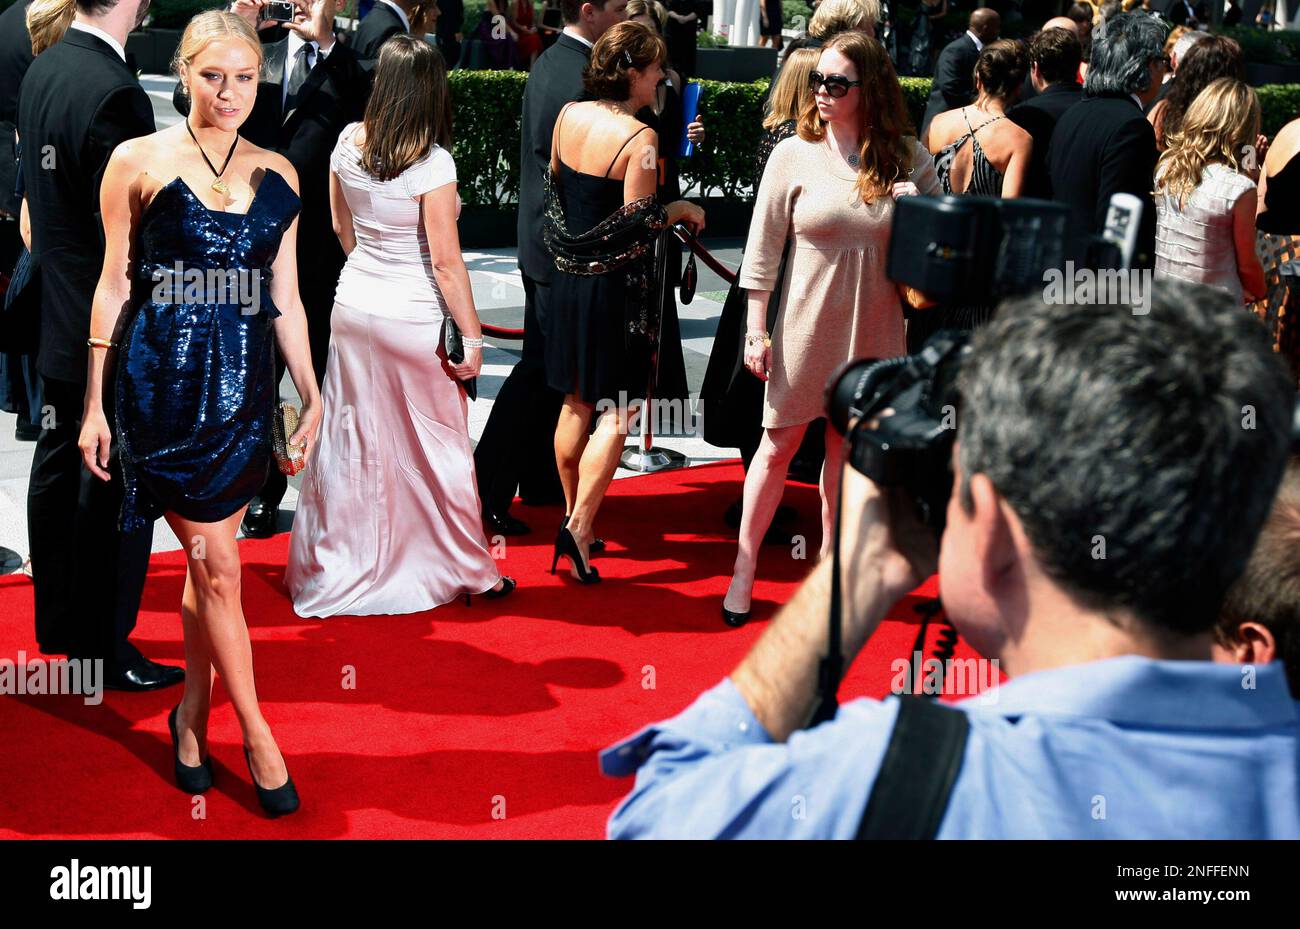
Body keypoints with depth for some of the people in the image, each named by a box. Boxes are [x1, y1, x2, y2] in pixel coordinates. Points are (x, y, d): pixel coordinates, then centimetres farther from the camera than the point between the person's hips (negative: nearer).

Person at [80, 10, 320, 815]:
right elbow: (114, 283, 0)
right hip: (165, 384, -4)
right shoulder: (139, 162, -2)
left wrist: (313, 396, 10)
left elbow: (285, 297, 12)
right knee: (218, 567, -3)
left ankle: (193, 716, 27)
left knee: (207, 562, 10)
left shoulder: (278, 176, 8)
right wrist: (95, 403, -1)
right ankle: (259, 739, 6)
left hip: (245, 386, 4)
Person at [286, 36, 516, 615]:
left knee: (352, 442, 14)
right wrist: (471, 337, -10)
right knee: (436, 446, 8)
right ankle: (466, 571, 21)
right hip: (413, 317, -5)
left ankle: (339, 568, 24)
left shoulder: (348, 143, -2)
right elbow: (446, 262, -17)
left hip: (354, 304, 5)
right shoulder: (432, 163, -19)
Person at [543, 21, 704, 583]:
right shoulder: (639, 137, -18)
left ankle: (572, 514, 27)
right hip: (617, 285, -7)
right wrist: (680, 210, -2)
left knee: (577, 404, 17)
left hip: (569, 279, 7)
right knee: (616, 411, 0)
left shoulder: (569, 116, 1)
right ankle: (579, 526, -9)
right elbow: (637, 222, -20)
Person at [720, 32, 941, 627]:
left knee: (846, 448, 13)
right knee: (779, 444, 6)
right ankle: (744, 567, 18)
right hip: (806, 325, -1)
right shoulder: (794, 155, -5)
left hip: (873, 328, 2)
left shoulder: (907, 158, -1)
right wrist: (756, 331, -4)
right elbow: (763, 248, -1)